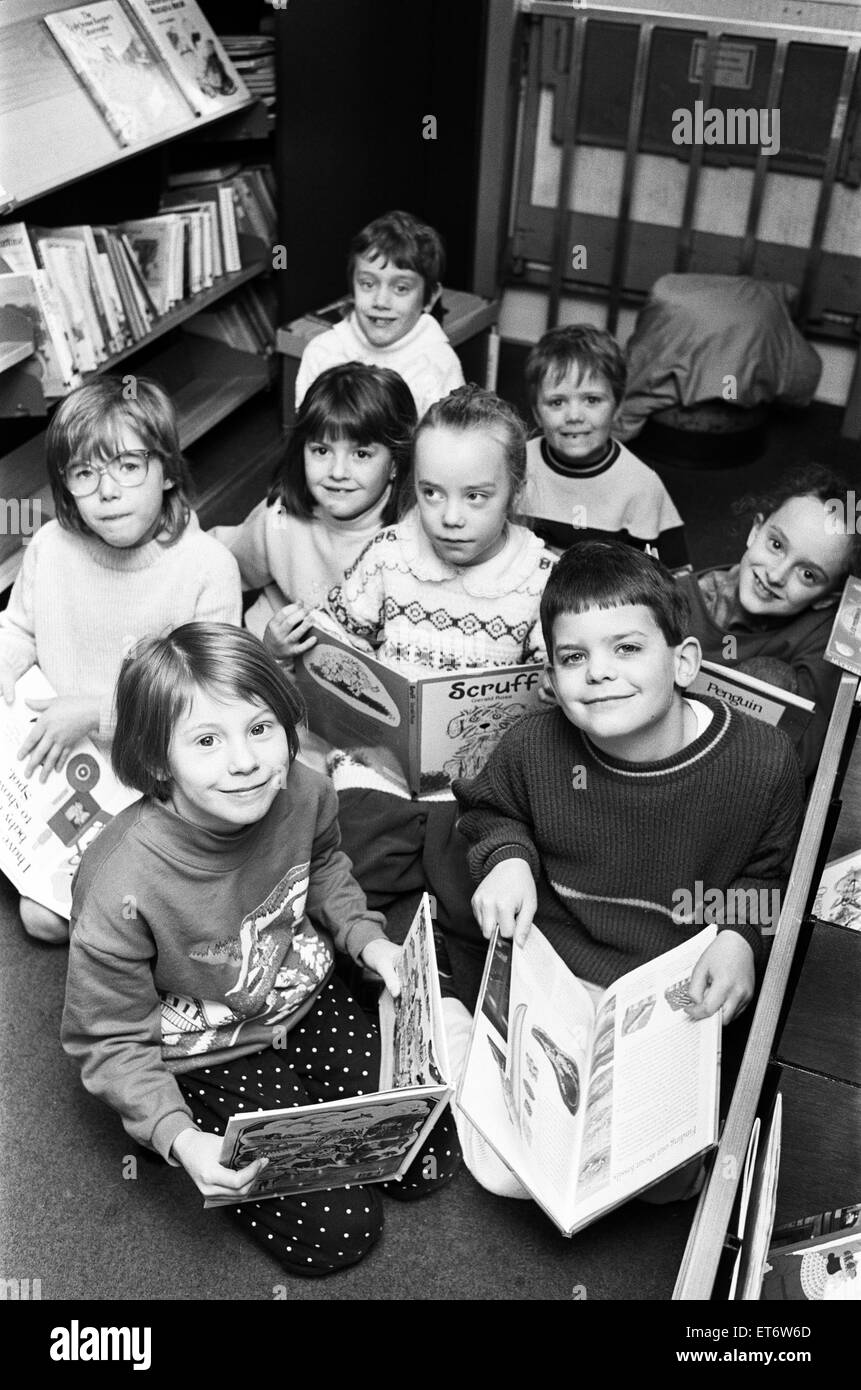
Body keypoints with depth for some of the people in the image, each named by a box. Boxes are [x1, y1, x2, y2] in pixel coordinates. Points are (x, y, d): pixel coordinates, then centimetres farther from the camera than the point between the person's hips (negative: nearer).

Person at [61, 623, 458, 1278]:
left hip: (307, 998, 5)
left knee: (429, 1161, 6)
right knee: (336, 1232, -4)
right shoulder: (121, 888, -35)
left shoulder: (304, 795, -20)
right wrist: (178, 1138, -29)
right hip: (209, 1058, -4)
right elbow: (109, 1040, -19)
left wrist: (366, 938, -7)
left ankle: (307, 1101, 27)